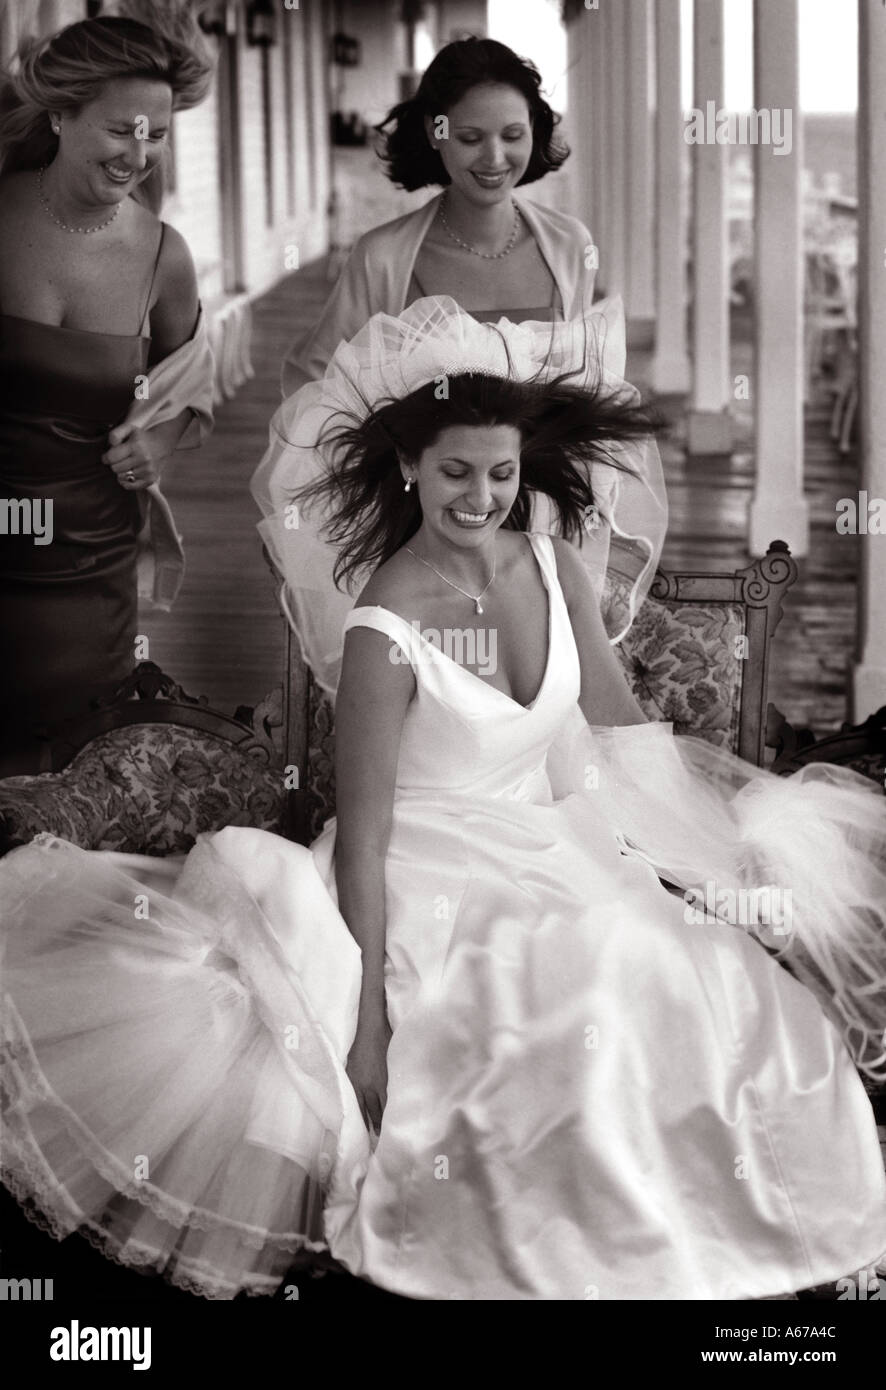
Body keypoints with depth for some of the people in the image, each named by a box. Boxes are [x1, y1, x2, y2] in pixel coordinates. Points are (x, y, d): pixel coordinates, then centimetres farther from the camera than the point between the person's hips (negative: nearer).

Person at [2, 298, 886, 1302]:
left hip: (562, 848, 6)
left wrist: (744, 831, 8)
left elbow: (622, 734, 11)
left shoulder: (553, 567, -1)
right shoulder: (384, 632, -18)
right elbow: (361, 842, -18)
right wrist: (369, 1030, -22)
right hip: (432, 886, -6)